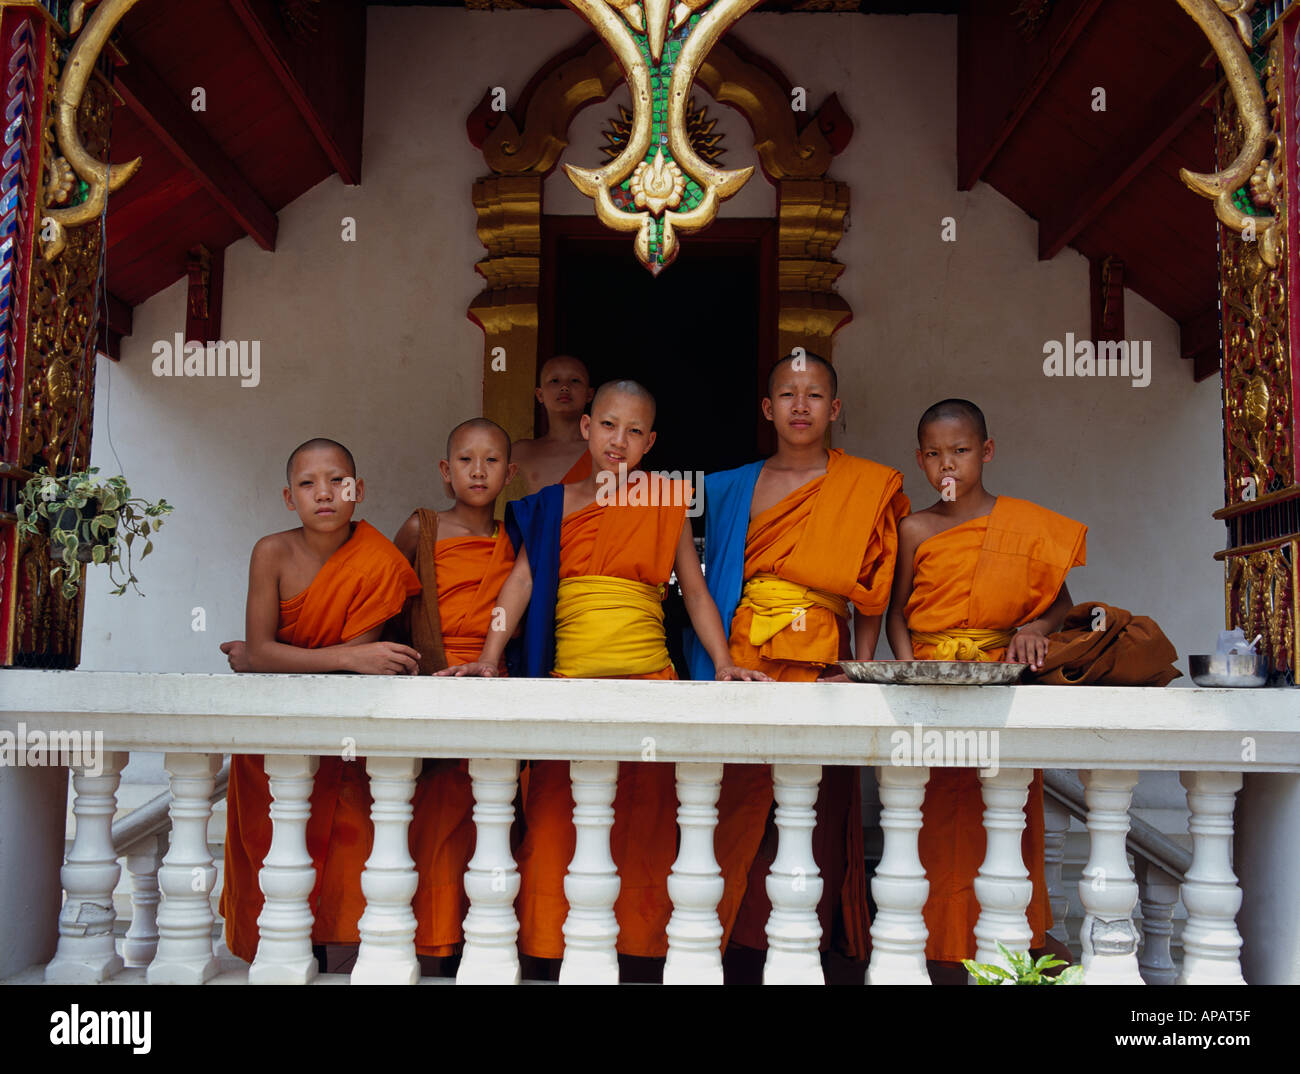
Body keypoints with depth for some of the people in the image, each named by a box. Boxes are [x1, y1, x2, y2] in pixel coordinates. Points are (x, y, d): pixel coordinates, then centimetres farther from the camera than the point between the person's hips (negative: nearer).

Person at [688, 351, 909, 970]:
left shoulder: (866, 488, 8)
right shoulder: (732, 488, 14)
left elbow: (871, 596, 6)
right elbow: (713, 586, 14)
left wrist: (860, 674, -4)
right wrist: (721, 663, 2)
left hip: (817, 670, -2)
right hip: (740, 666, 2)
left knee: (812, 808, -2)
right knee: (737, 799, -1)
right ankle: (733, 936, 8)